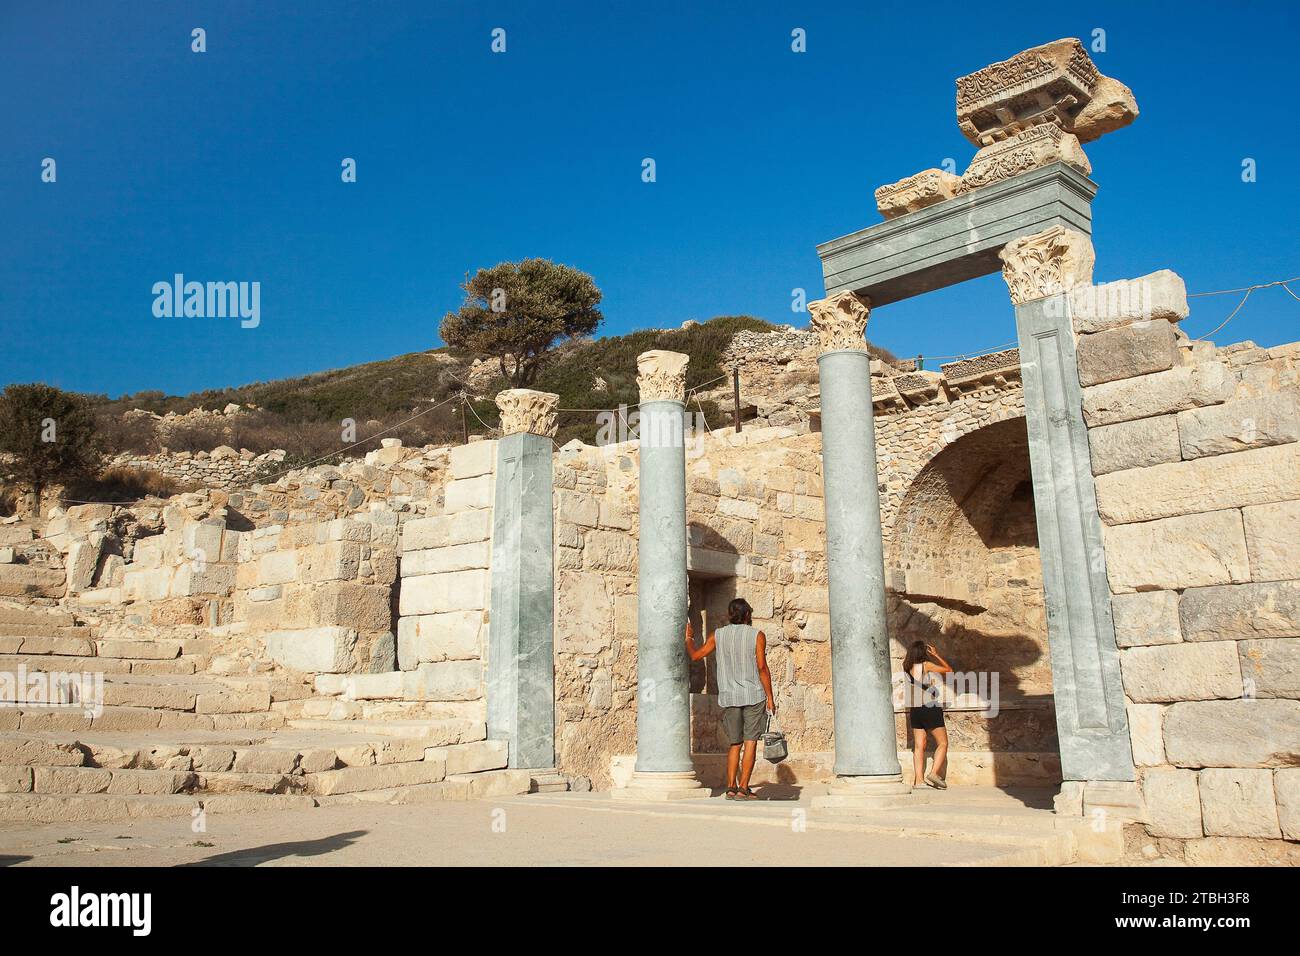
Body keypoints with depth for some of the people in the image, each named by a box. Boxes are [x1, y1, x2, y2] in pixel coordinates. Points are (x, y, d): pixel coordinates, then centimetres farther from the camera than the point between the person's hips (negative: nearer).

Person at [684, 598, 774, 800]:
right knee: (750, 742, 0)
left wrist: (689, 639, 30)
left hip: (729, 696, 3)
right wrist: (770, 697, -4)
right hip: (754, 695, -3)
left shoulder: (718, 635, 5)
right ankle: (743, 788, -5)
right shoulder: (757, 635, -3)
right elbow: (762, 667, -8)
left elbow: (696, 655, 12)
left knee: (734, 744, 12)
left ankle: (731, 787, 6)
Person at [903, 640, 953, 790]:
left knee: (919, 747, 7)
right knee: (943, 743, 5)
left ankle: (918, 780, 1)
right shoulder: (926, 665, -10)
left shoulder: (907, 667, 4)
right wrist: (935, 655, 6)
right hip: (930, 709, -5)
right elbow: (948, 670, 0)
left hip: (915, 710, 6)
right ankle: (934, 773, -10)